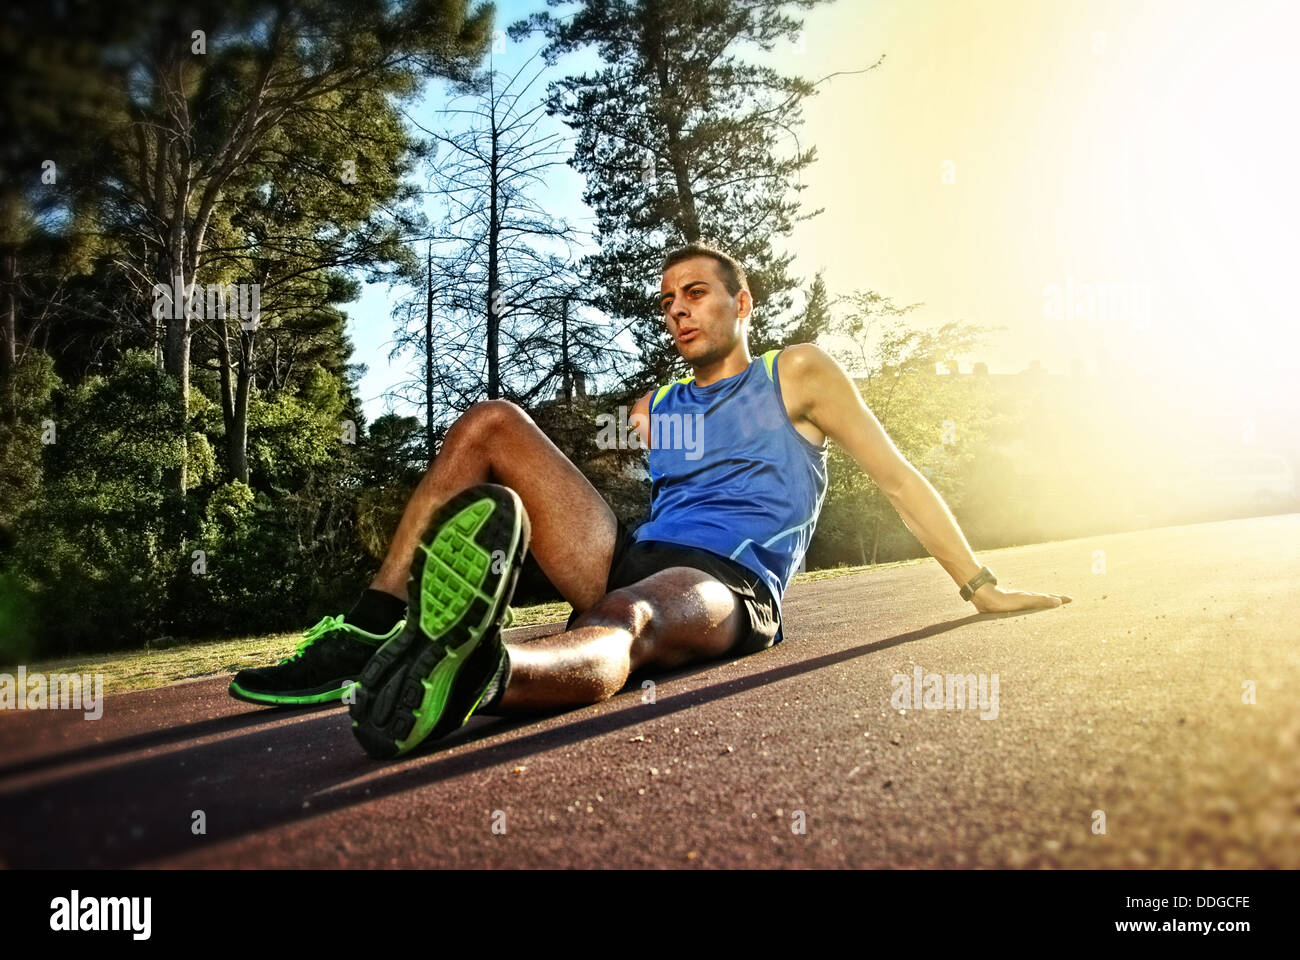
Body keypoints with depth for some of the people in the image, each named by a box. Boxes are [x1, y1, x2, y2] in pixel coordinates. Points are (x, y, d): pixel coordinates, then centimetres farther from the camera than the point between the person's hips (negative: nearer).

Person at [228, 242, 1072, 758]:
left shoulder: (799, 375, 12)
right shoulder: (653, 409, 25)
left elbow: (896, 475, 8)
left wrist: (982, 587, 4)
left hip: (726, 591, -5)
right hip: (630, 561, 5)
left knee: (623, 618, -43)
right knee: (492, 424, -7)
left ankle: (470, 675, -78)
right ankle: (373, 630, -23)